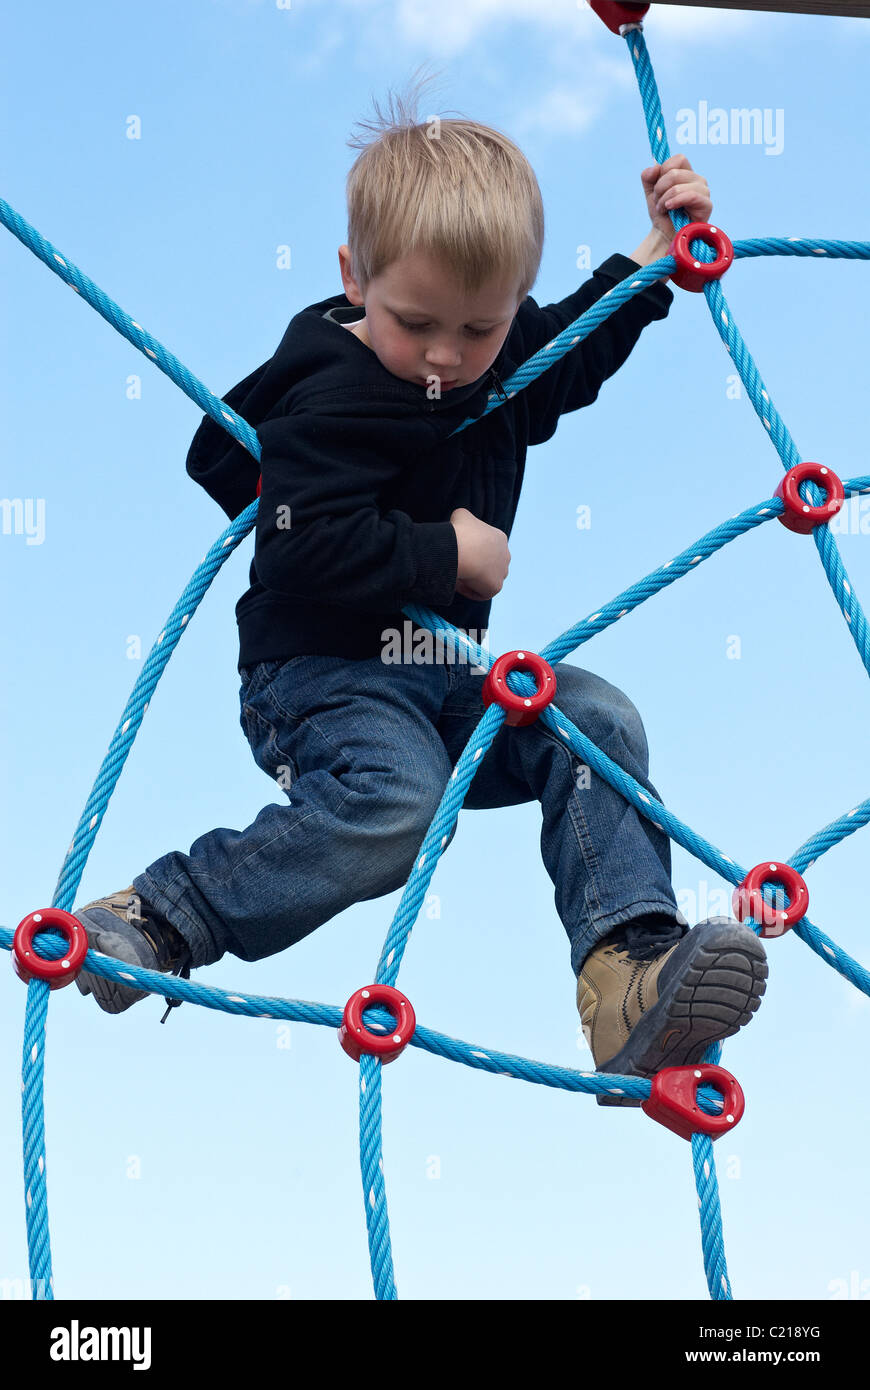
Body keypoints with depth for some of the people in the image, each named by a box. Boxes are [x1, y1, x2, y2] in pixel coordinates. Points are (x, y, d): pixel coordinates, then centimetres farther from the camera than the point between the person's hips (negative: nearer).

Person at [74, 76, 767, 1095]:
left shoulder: (507, 359, 6)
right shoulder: (336, 400, -19)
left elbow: (574, 354, 31)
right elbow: (304, 549, -30)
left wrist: (653, 256, 21)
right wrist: (447, 553, -21)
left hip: (450, 672, 8)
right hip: (320, 674, -7)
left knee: (598, 720, -13)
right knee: (392, 801, -35)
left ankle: (629, 969, -24)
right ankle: (157, 919, -23)